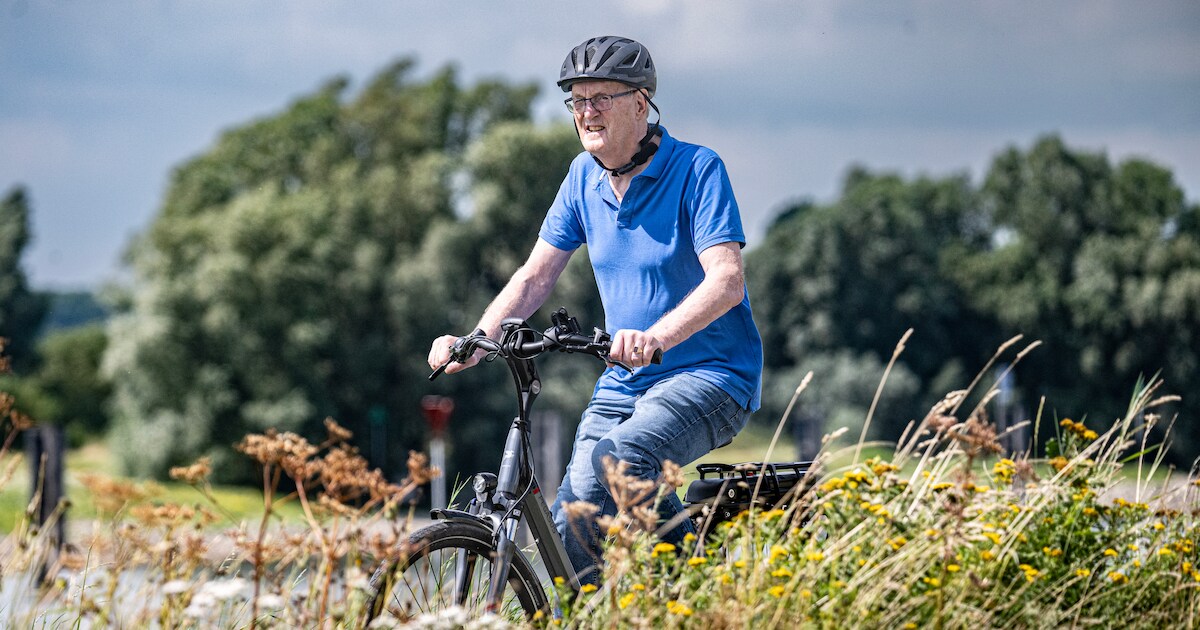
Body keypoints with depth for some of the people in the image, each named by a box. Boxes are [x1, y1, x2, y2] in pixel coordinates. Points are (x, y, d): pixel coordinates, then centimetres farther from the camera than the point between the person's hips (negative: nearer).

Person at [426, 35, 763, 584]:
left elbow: (727, 280, -24)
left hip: (709, 377, -6)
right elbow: (536, 275, 10)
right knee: (568, 529, -7)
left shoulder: (695, 169, -12)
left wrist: (656, 337, -41)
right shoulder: (585, 177, 6)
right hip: (623, 388, 6)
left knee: (605, 469, -31)